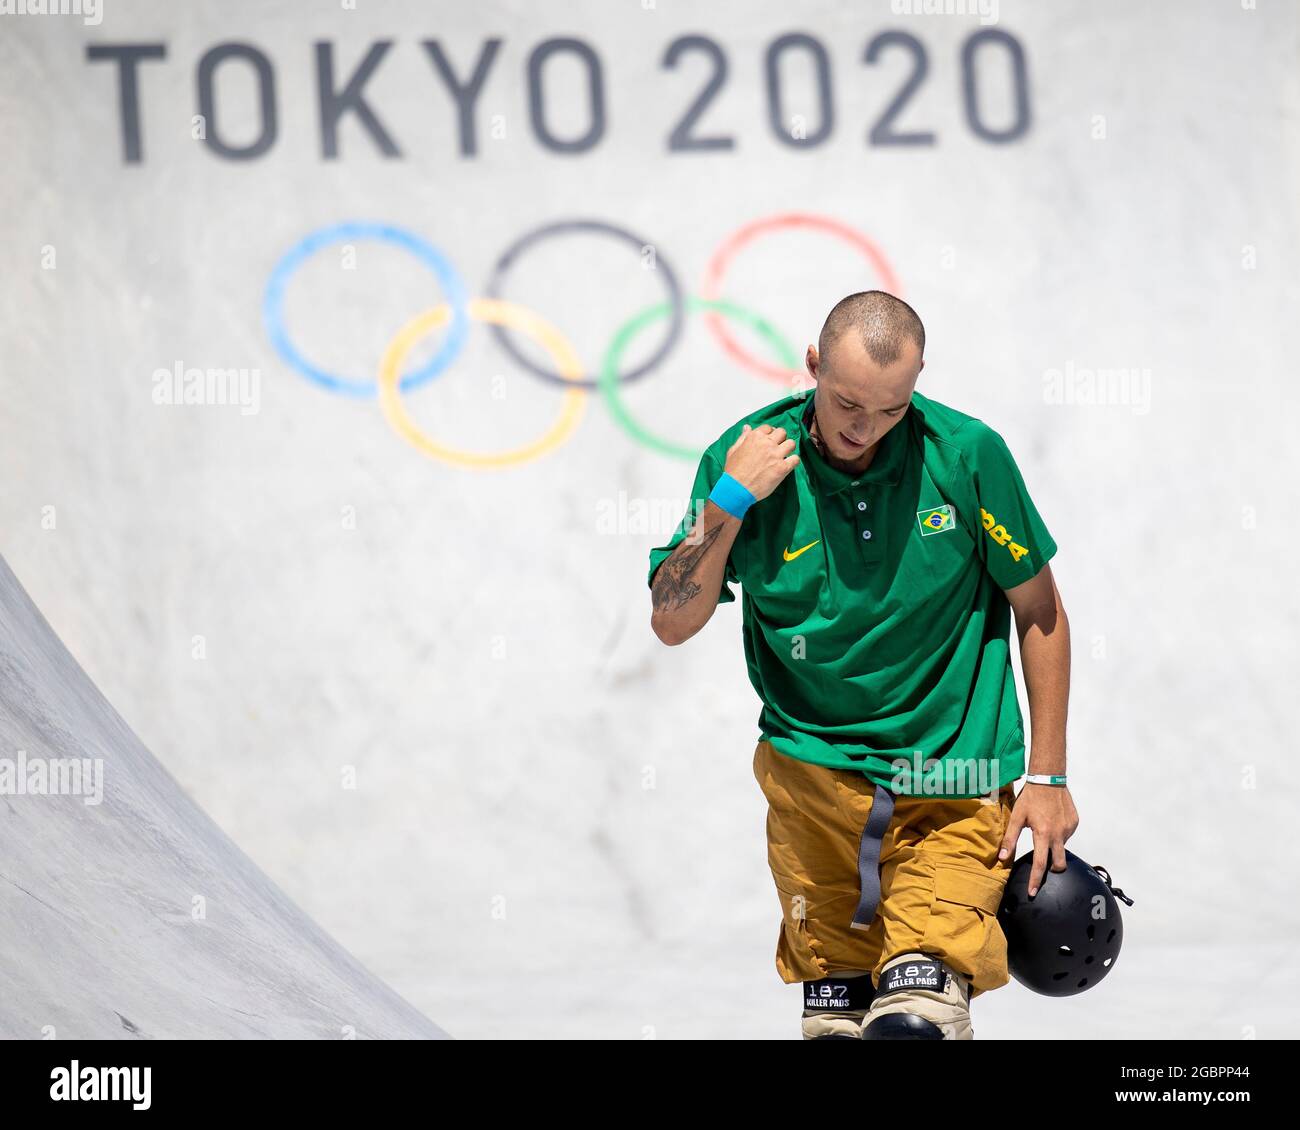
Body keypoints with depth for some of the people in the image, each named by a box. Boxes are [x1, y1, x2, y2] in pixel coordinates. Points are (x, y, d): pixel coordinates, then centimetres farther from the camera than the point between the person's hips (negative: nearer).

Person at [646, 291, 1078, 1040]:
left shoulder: (968, 455, -10)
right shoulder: (749, 458, -5)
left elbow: (1040, 610, 1)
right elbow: (672, 624, -3)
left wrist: (1048, 778, 0)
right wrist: (727, 501, -16)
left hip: (950, 789, -2)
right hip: (811, 773, 2)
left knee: (915, 1017, -20)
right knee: (833, 1018, 6)